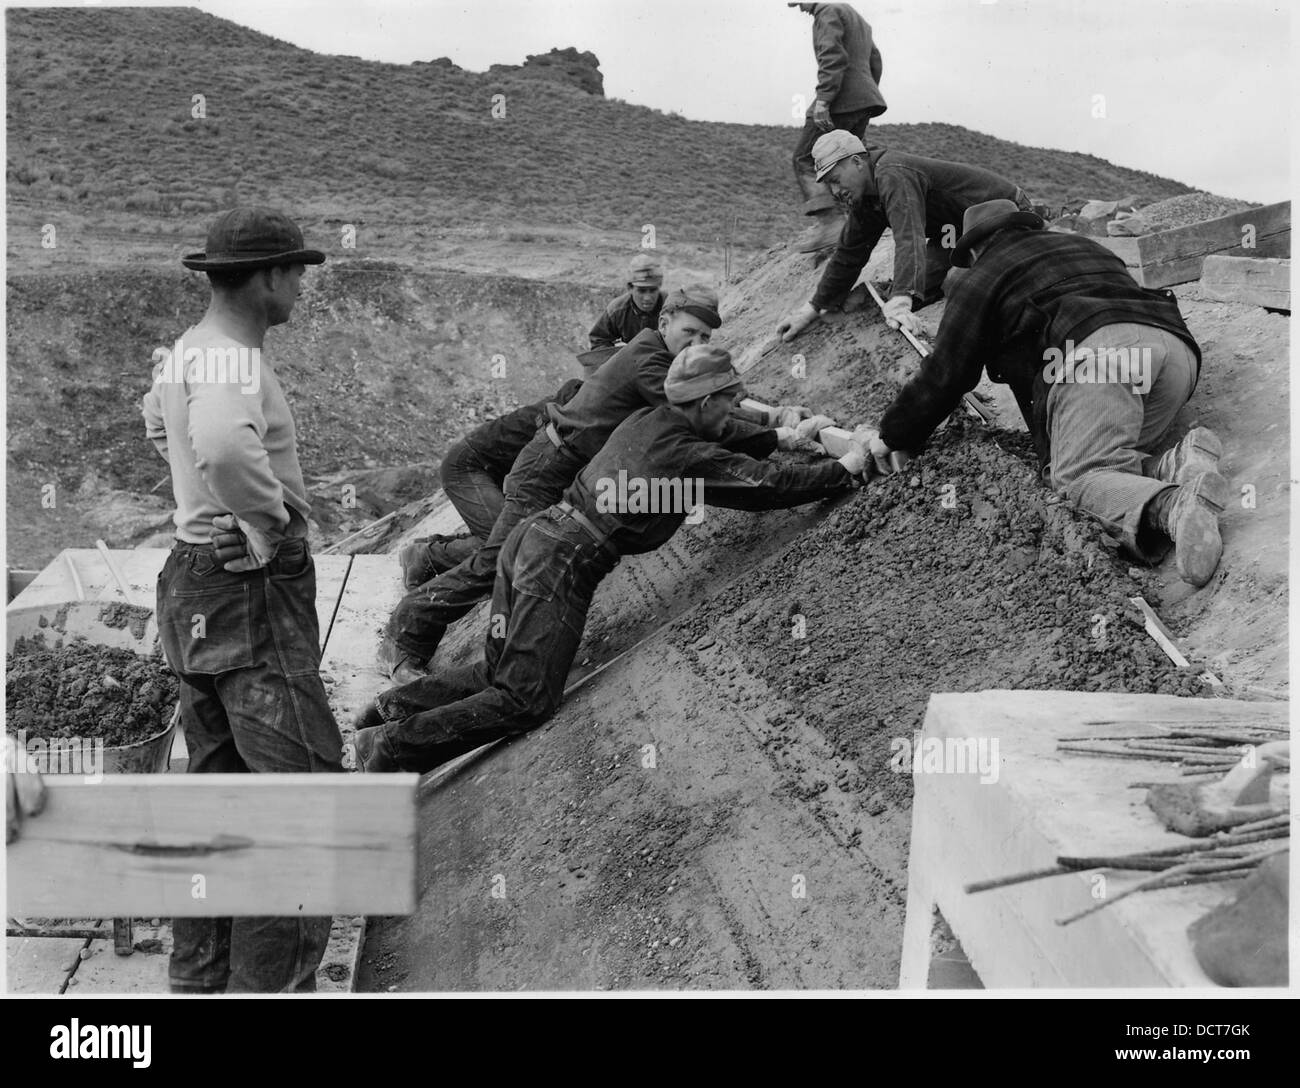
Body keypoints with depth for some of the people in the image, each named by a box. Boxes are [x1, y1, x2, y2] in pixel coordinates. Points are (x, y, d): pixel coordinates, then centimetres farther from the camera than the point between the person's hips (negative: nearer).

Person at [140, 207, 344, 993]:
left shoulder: (182, 352, 11)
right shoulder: (233, 360, -20)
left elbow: (158, 420, 34)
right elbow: (223, 446, -42)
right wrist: (268, 524, -25)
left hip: (194, 579, 10)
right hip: (251, 587, -10)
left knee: (216, 783, 16)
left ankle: (200, 977, 27)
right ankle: (271, 983, -3)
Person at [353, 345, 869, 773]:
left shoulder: (647, 420, 14)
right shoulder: (690, 454, -8)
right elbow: (768, 484, -8)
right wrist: (845, 467, 6)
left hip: (531, 535, 9)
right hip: (566, 559, -9)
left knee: (498, 673, 19)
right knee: (527, 700, -6)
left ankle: (392, 708, 12)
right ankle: (392, 746, -12)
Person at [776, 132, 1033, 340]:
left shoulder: (893, 175, -32)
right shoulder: (863, 199, -1)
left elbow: (909, 238, -46)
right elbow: (849, 254, 7)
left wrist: (900, 302, -59)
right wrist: (813, 308, 3)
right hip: (959, 229, 8)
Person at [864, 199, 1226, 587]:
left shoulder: (982, 276, 21)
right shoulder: (1084, 245, 41)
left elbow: (944, 373, 18)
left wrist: (893, 436, 29)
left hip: (1096, 348, -7)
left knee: (1077, 473, -13)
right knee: (1115, 460, 10)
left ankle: (1170, 507, -43)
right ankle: (1179, 464, -23)